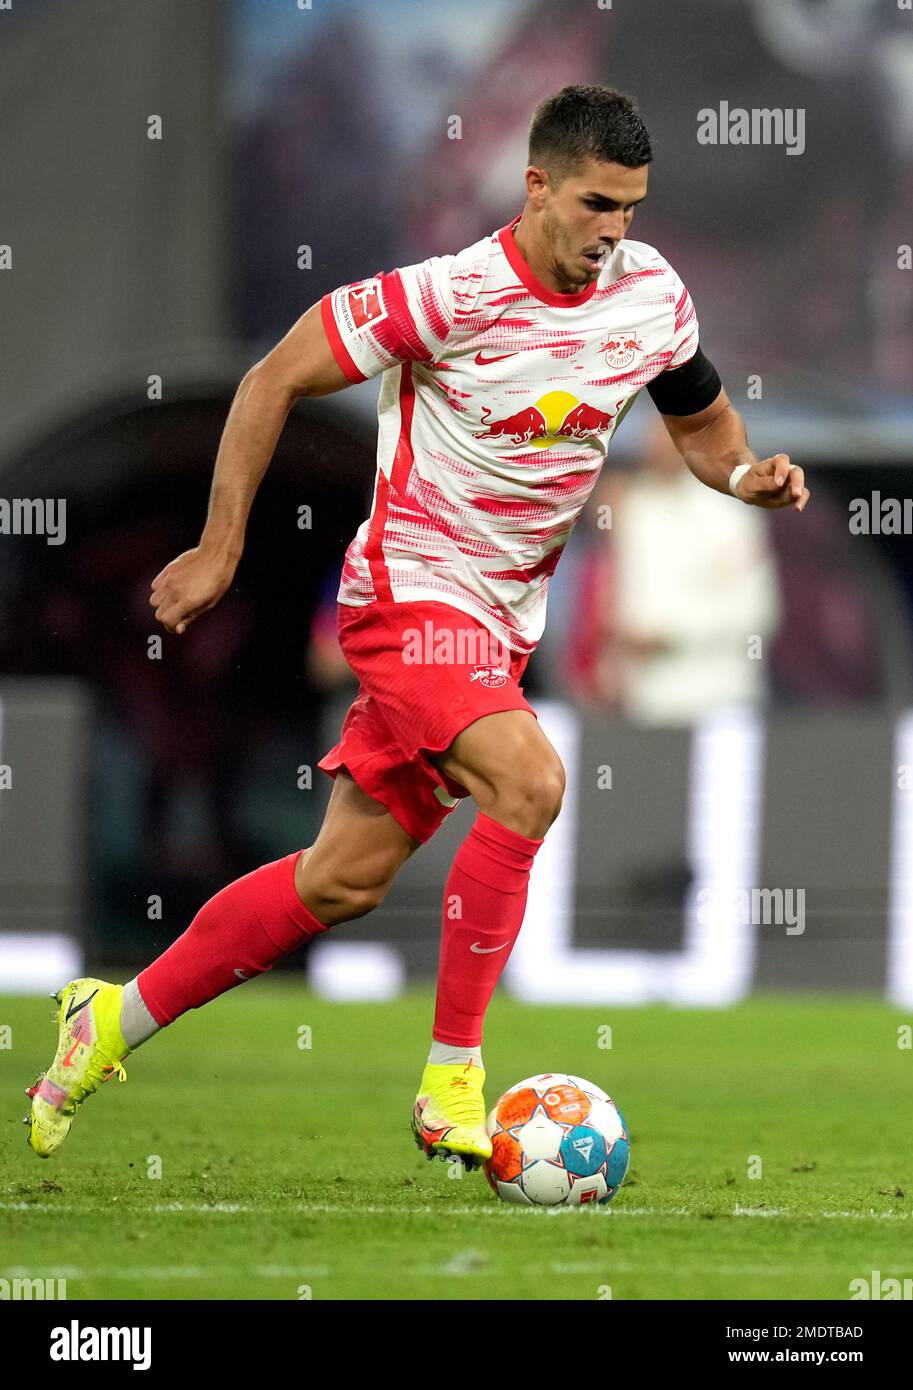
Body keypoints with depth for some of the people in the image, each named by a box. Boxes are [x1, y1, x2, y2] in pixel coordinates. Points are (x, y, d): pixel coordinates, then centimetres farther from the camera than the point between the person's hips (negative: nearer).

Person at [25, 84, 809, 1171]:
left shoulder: (653, 294, -2)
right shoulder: (451, 294, -20)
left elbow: (701, 421, 17)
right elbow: (277, 379, -11)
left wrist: (745, 474, -7)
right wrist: (219, 549, -9)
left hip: (500, 622, 7)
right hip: (411, 590, -7)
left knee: (345, 879, 9)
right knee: (528, 781, -29)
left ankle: (118, 1019, 25)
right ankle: (451, 1086, -21)